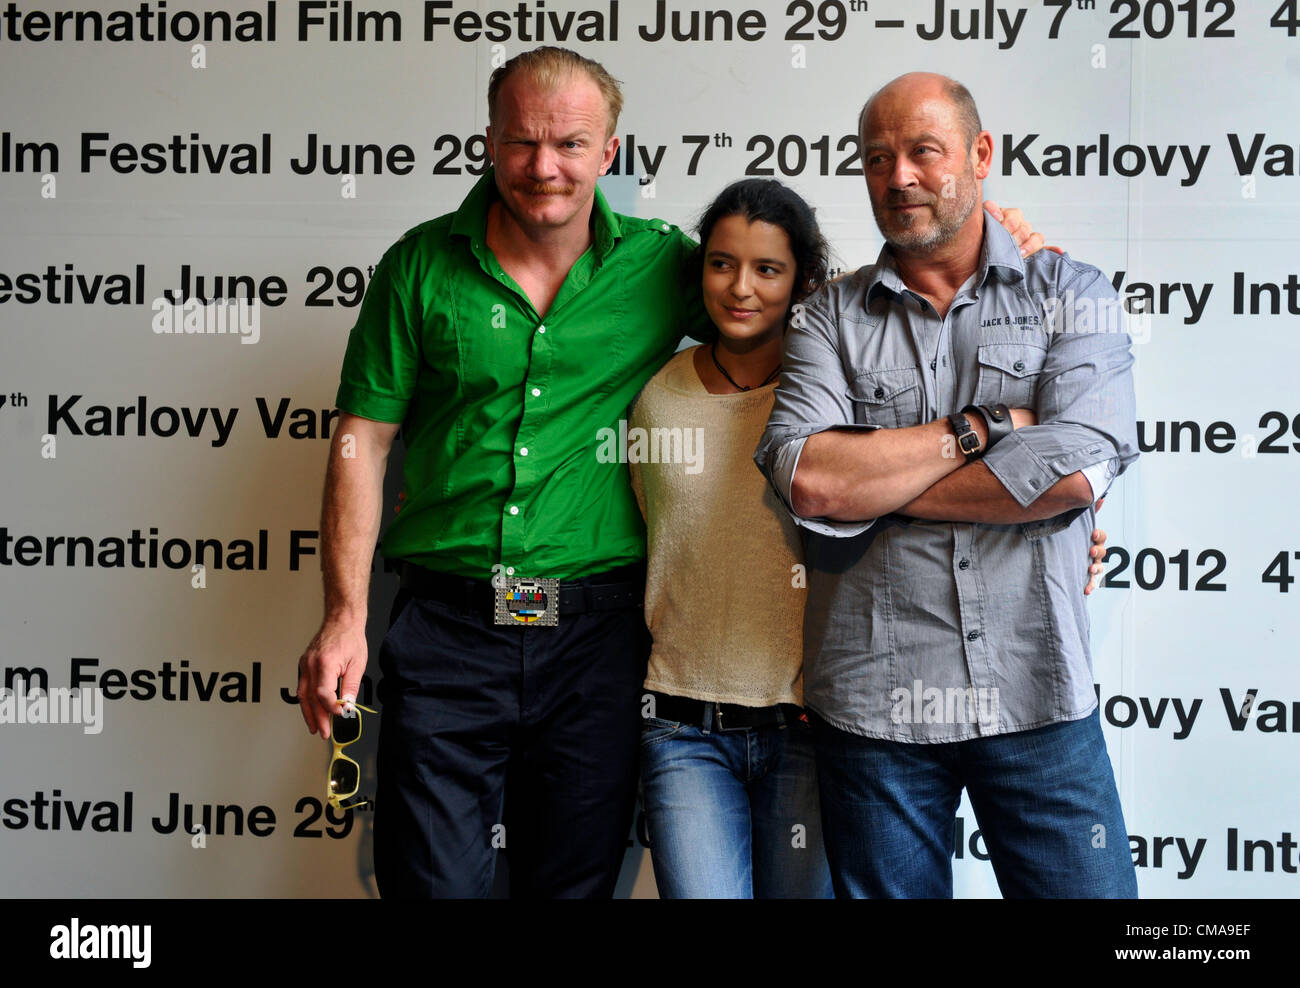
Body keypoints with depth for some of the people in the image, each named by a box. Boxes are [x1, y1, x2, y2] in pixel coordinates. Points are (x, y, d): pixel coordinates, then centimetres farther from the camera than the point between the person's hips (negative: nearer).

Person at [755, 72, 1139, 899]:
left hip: (1038, 697, 0)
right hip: (871, 700, 1)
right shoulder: (833, 317, 6)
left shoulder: (1071, 294, 5)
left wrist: (868, 481, -9)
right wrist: (981, 426, -10)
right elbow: (805, 480, -11)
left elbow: (1078, 472, -13)